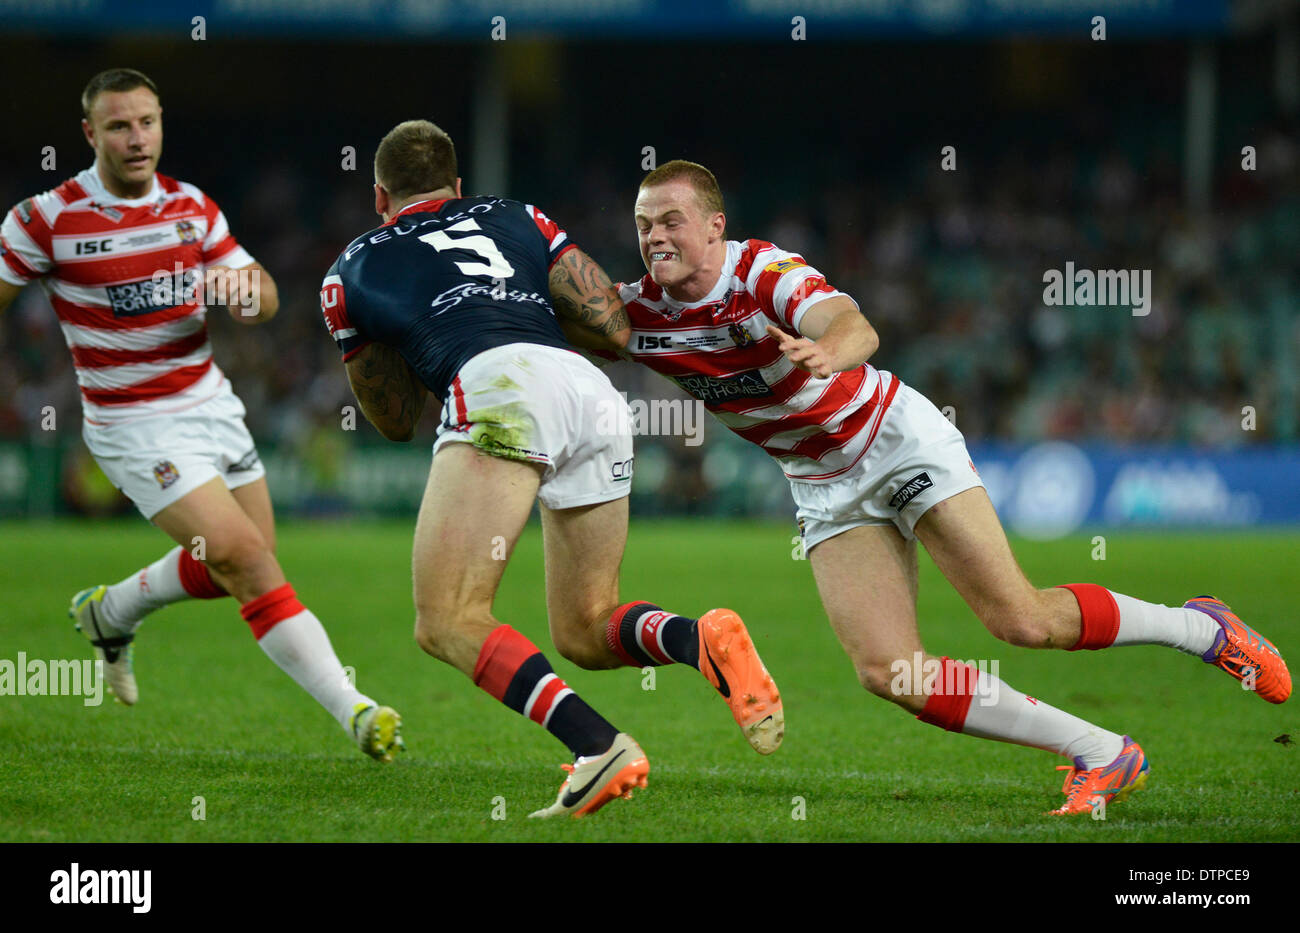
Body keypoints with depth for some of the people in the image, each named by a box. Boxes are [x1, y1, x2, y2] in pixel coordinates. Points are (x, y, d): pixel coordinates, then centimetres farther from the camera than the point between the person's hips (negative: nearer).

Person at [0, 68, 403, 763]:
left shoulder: (192, 208, 2)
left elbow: (263, 300, 7)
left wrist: (238, 287, -17)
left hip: (211, 404, 6)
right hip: (135, 426, -6)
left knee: (230, 567, 13)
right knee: (249, 563, -17)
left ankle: (108, 613, 40)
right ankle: (352, 711, -18)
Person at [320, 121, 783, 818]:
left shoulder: (351, 271, 26)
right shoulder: (515, 218, 31)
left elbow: (395, 420, 35)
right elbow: (613, 330, 21)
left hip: (500, 385, -5)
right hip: (596, 398, 5)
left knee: (447, 622, -7)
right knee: (585, 632, 17)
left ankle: (601, 749, -27)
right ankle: (707, 642, -14)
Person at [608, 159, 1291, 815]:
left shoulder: (766, 272, -24)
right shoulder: (639, 311, -8)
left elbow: (856, 327, -42)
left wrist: (829, 350, -65)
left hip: (896, 438, -5)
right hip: (825, 487, 5)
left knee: (1024, 621, -13)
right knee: (886, 672, -12)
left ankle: (1203, 628, 13)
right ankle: (1101, 754, -3)